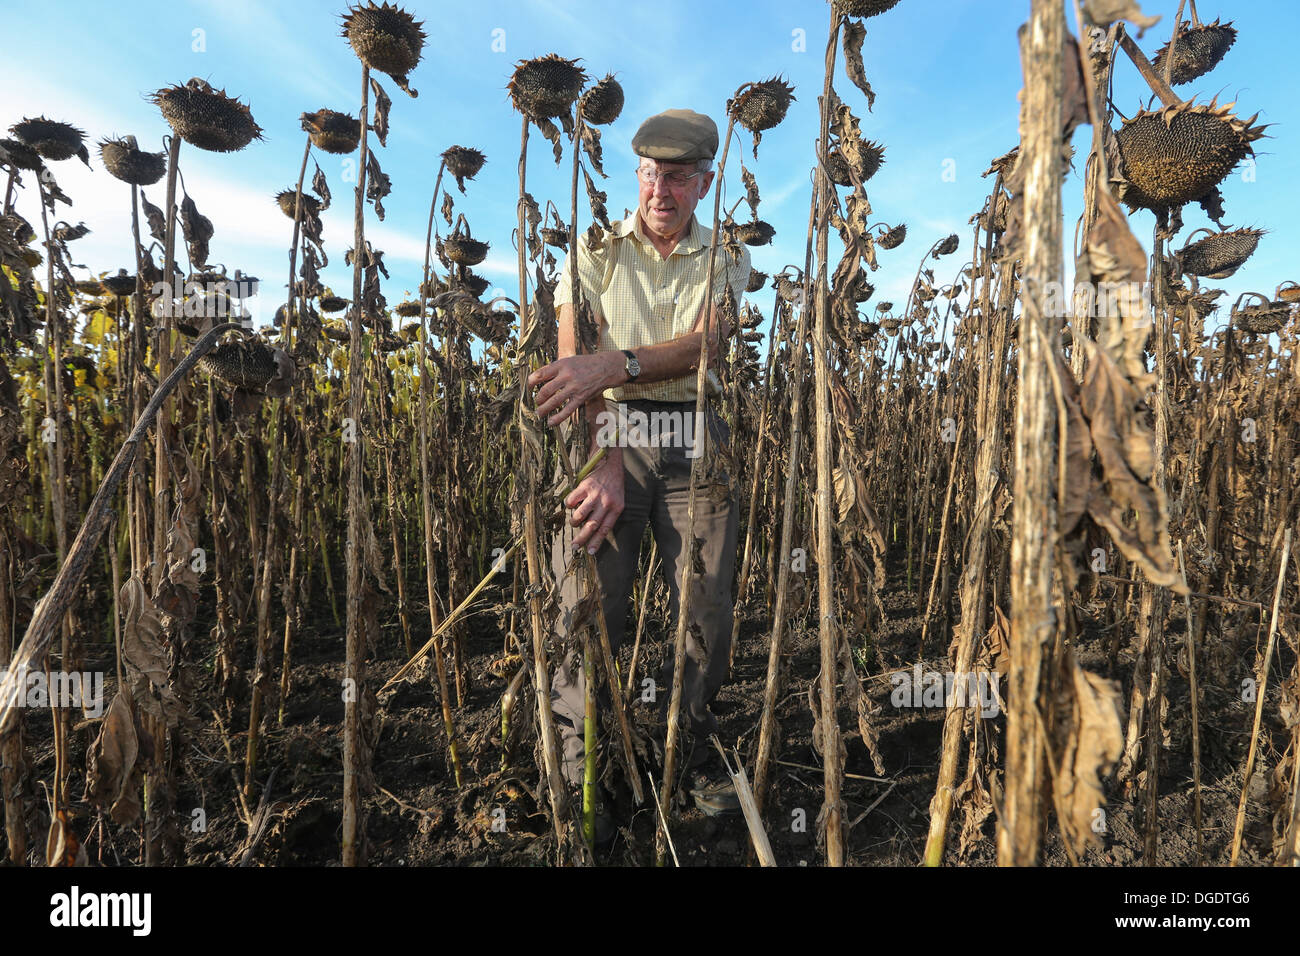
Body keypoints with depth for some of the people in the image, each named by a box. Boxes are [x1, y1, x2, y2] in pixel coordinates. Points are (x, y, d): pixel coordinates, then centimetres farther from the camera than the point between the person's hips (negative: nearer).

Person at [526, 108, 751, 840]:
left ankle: (695, 753, 23)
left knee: (708, 610, 2)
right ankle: (583, 777, 8)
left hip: (696, 442, 2)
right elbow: (574, 365, -7)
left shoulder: (727, 259, 9)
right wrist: (603, 466, -22)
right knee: (590, 609, -6)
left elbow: (702, 345, -11)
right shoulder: (594, 252, 6)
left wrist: (612, 363, -30)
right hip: (610, 436, -1)